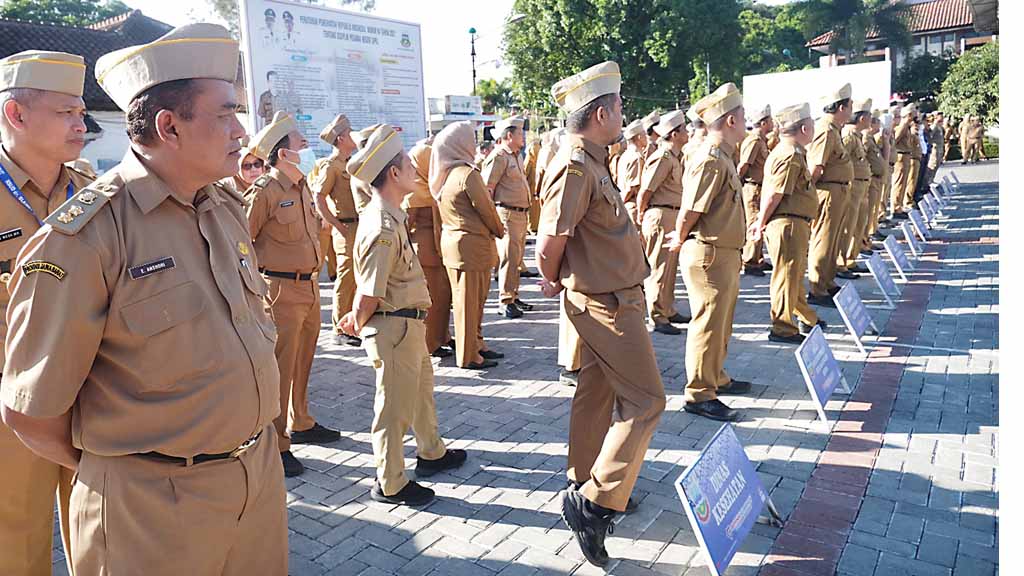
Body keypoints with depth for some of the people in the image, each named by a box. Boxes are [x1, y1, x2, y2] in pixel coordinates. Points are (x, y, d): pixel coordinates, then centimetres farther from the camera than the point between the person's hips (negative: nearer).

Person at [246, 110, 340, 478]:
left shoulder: (304, 188, 13)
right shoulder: (264, 191, -14)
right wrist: (264, 273, -10)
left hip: (309, 288, 9)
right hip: (281, 291, -9)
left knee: (302, 362, 19)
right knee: (279, 368, -3)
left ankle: (301, 425, 35)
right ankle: (275, 445, 6)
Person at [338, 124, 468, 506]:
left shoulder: (389, 216, 7)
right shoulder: (383, 228, -25)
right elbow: (369, 293, -23)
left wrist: (357, 317, 6)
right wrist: (358, 325, -7)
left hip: (409, 324, 10)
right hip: (394, 327, -10)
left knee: (422, 388, 26)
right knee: (395, 406, 5)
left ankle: (431, 454, 47)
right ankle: (389, 484, 22)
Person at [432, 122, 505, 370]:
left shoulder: (443, 175, 8)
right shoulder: (468, 174, -18)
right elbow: (486, 209, -14)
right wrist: (500, 231, 5)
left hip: (451, 239, 9)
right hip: (471, 244, -9)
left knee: (472, 299, 18)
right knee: (469, 301, 0)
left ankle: (476, 345, 29)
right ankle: (468, 356, 9)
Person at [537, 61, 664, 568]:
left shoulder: (589, 160, 9)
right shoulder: (576, 169, -23)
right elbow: (549, 246, -25)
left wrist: (561, 282, 6)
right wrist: (553, 281, -6)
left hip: (604, 297, 10)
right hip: (607, 302, -10)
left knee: (597, 390, 18)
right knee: (645, 399, -3)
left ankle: (584, 485, 33)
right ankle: (596, 503, 1)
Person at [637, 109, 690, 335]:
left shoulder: (676, 156, 14)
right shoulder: (663, 157, -16)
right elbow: (645, 191, -18)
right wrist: (641, 218, -7)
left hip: (673, 216, 10)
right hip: (661, 216, -10)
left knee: (670, 266, 16)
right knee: (659, 267, -4)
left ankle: (668, 311, 27)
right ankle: (658, 317, 2)